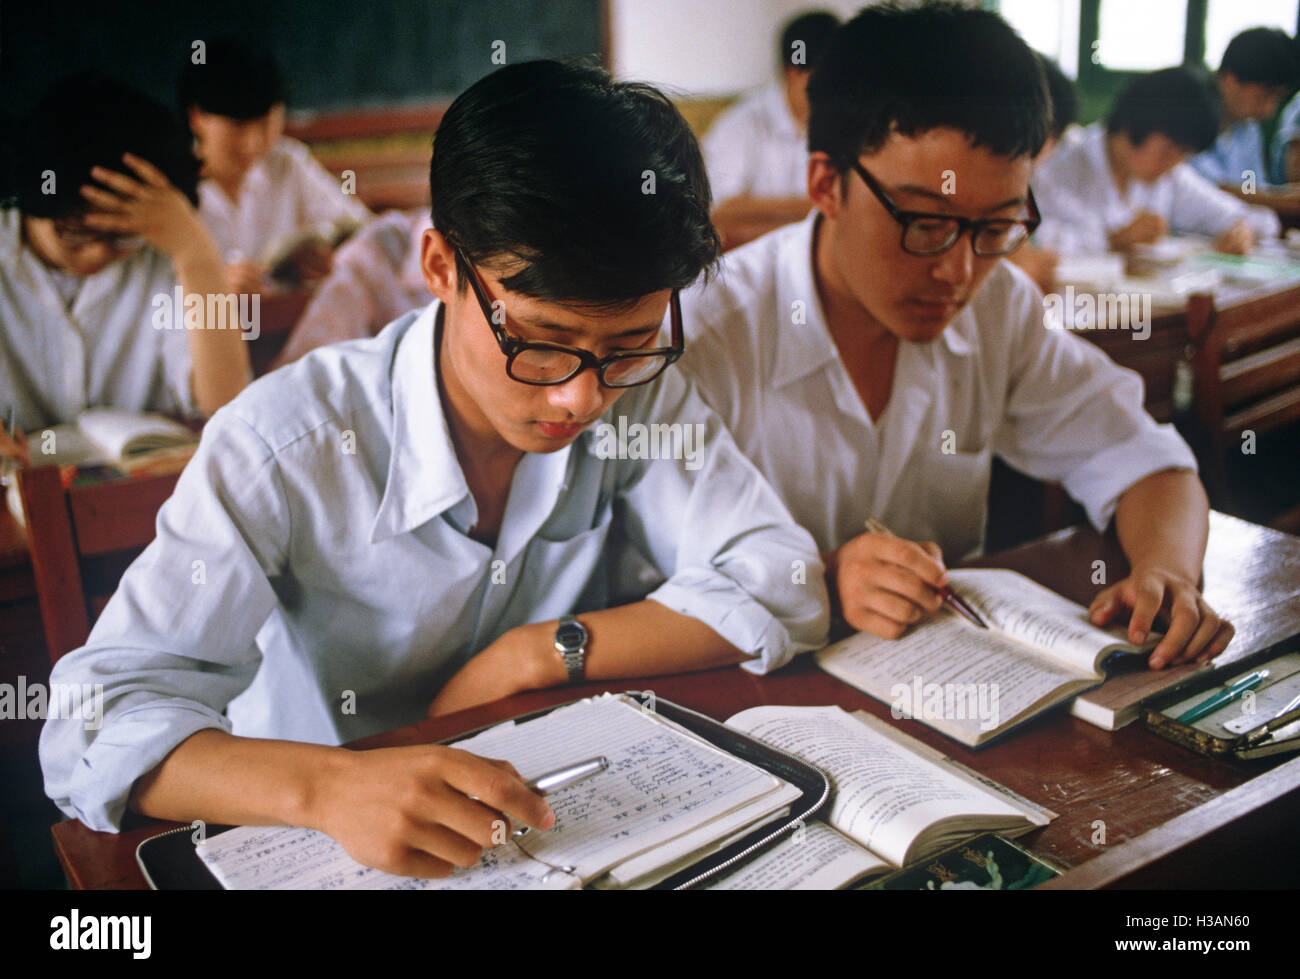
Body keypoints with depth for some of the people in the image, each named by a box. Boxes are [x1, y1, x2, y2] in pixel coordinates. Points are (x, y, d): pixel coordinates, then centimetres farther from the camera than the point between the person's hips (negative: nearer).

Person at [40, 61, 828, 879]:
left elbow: (781, 587, -11)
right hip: (328, 846, -2)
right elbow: (94, 728, -25)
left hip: (566, 828, 3)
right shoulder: (290, 445, -22)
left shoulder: (640, 389, -9)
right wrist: (328, 784, -43)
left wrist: (535, 654, -18)